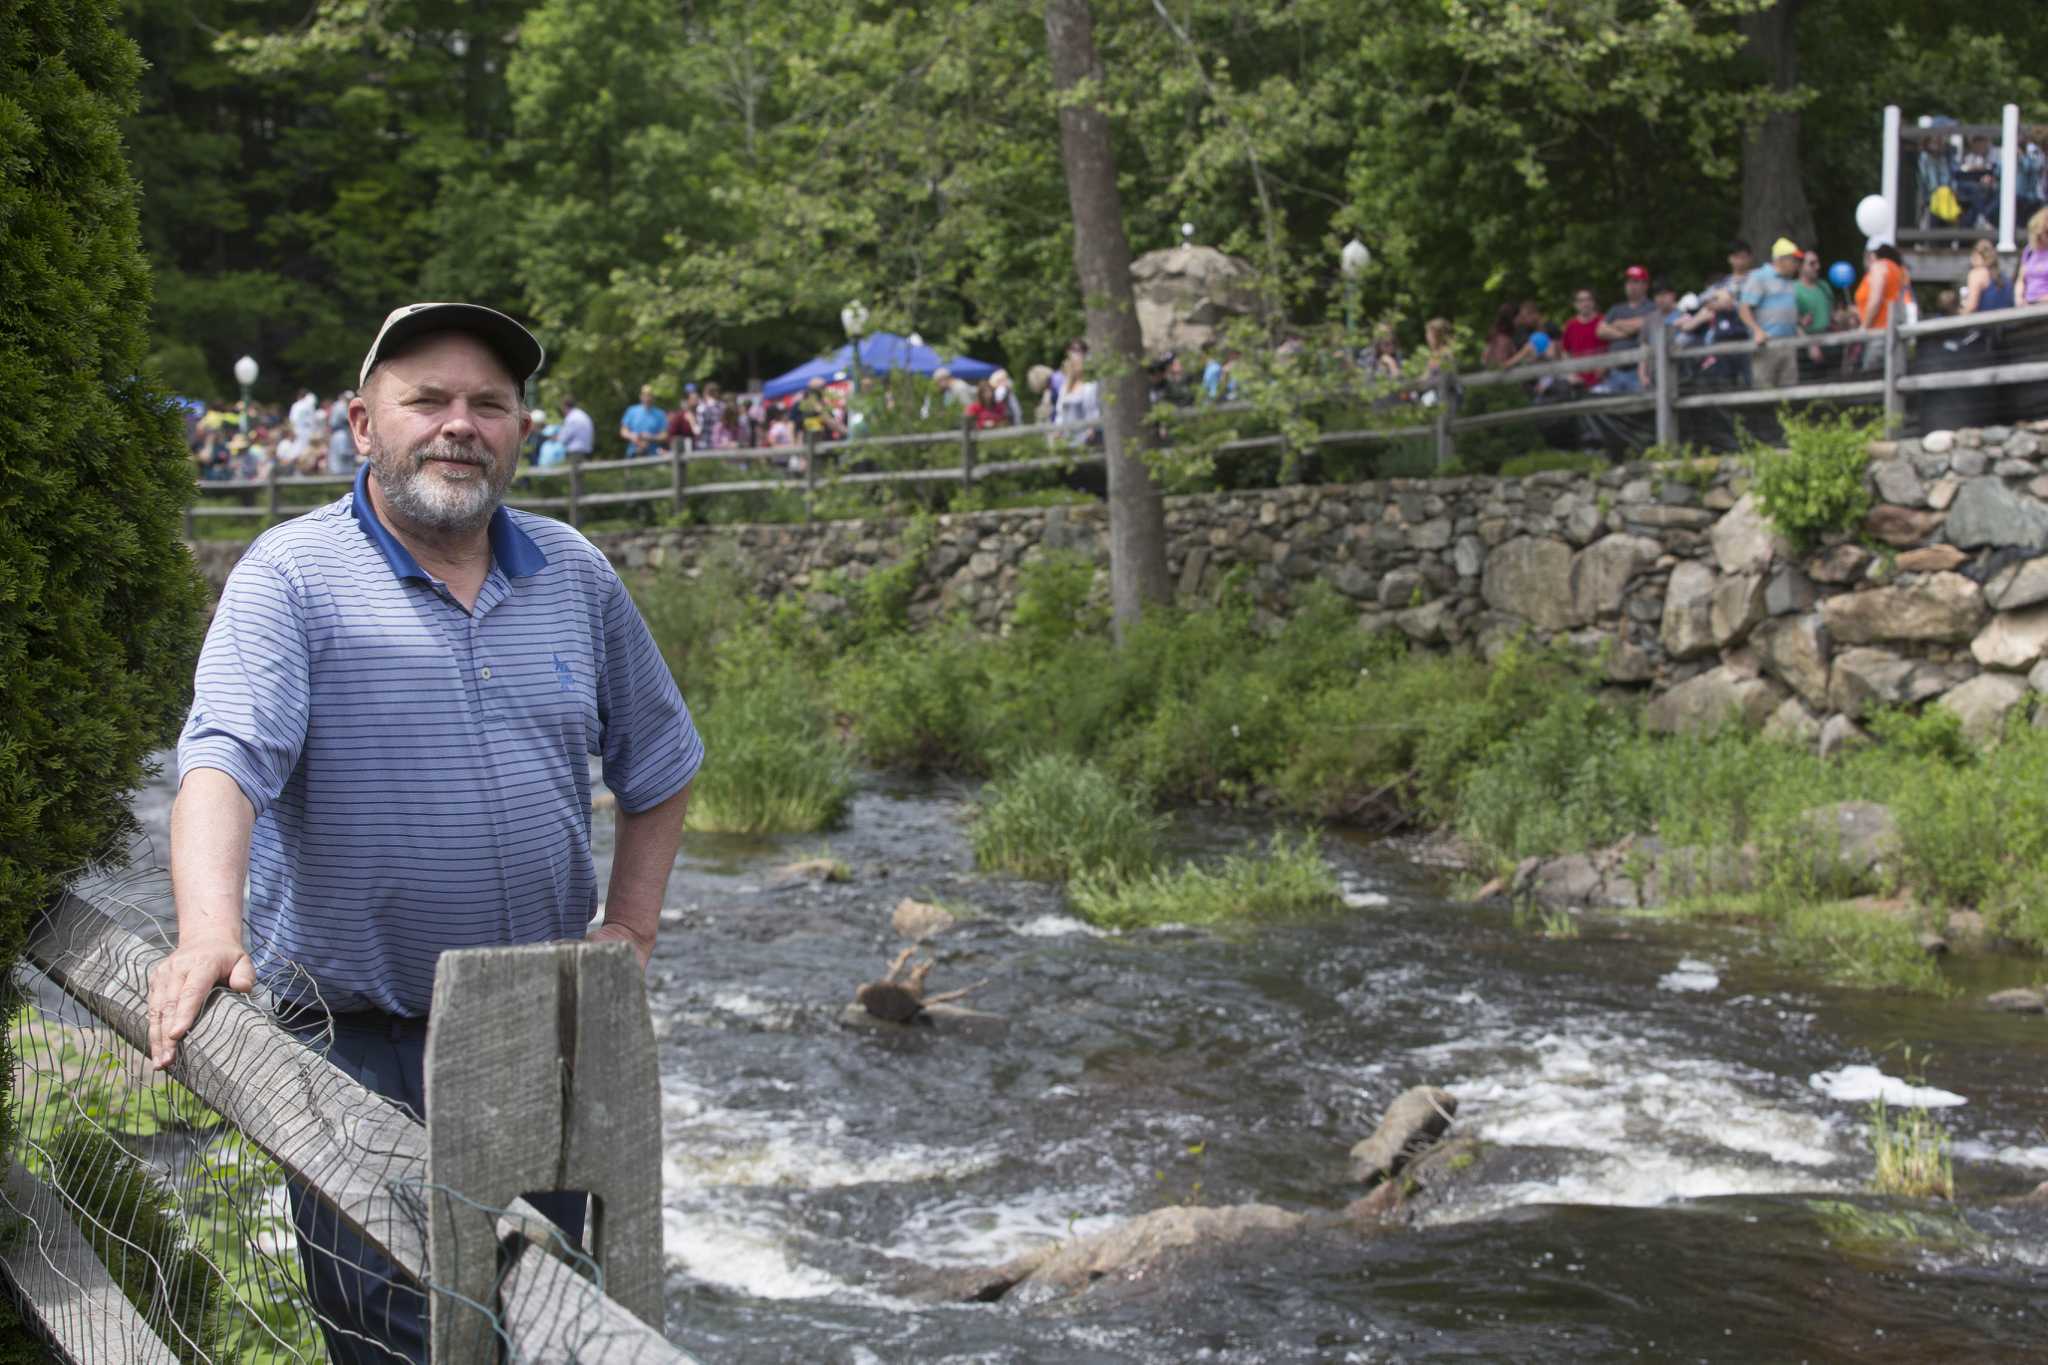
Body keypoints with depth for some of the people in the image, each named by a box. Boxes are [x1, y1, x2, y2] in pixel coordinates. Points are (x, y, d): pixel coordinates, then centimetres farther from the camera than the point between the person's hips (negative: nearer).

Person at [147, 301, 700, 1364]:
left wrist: (630, 928, 9)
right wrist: (209, 933, -39)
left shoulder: (576, 576, 7)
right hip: (360, 1044, -4)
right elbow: (223, 758, -23)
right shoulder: (290, 578, -8)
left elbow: (658, 762, 19)